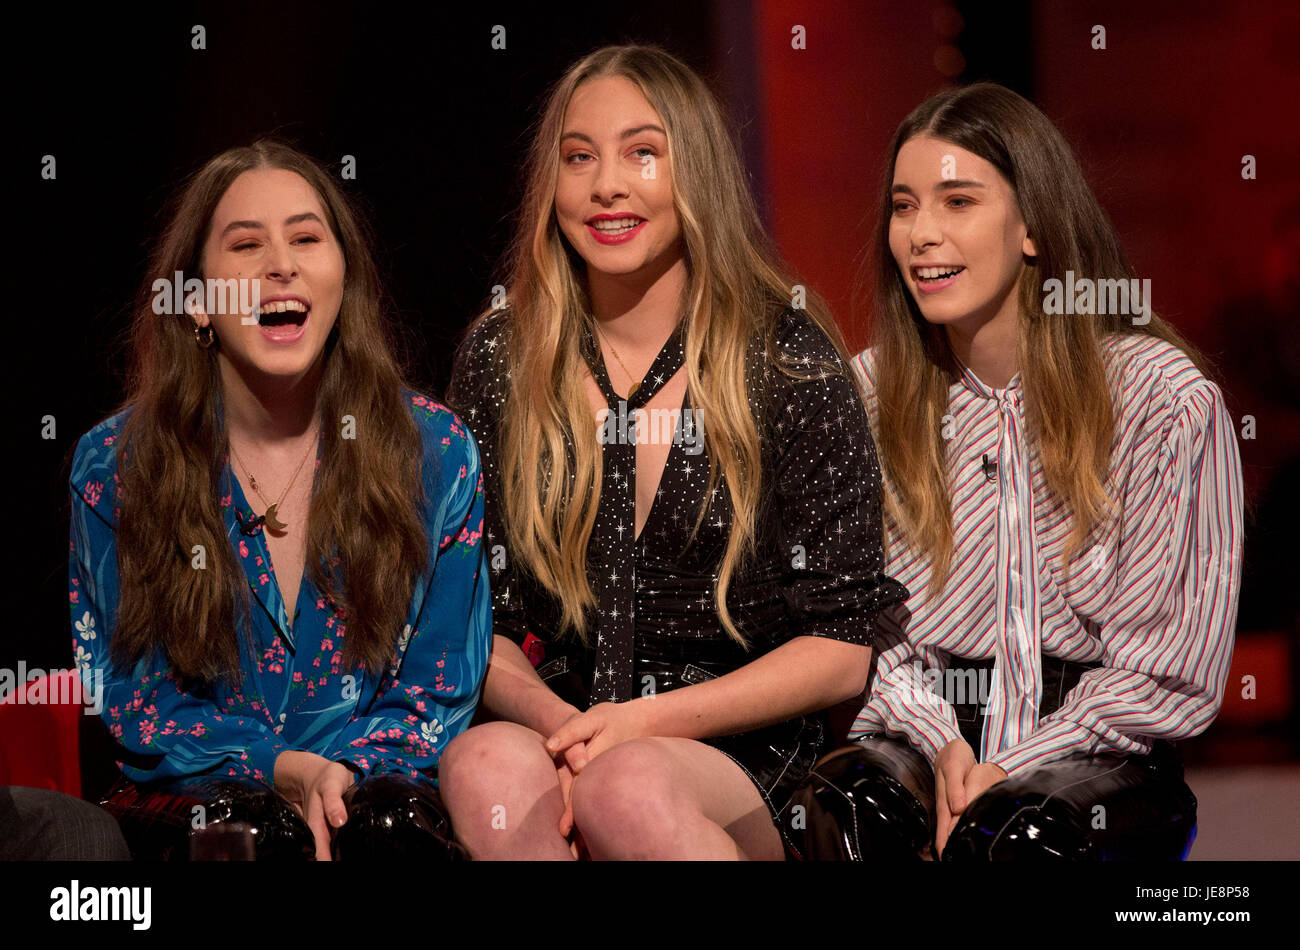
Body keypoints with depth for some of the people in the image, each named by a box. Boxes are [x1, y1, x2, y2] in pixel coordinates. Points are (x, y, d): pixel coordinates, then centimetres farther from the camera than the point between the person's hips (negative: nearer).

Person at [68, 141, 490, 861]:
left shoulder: (435, 452, 5)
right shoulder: (113, 466, 3)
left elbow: (441, 685, 7)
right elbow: (124, 693, 5)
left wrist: (343, 776, -14)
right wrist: (283, 771, -13)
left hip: (382, 801, 0)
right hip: (193, 810, 0)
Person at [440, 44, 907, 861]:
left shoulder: (791, 362, 0)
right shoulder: (500, 361, 8)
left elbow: (842, 650, -1)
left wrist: (641, 721, -12)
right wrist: (554, 719, -12)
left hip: (745, 763, -1)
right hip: (556, 730, 2)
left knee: (627, 787, -35)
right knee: (488, 765, -33)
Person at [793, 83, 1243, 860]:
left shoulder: (1166, 398, -5)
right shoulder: (868, 397, 7)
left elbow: (1169, 672, -5)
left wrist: (1011, 771, -13)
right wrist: (939, 744, -11)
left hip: (1095, 749, -2)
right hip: (927, 730, 3)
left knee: (1016, 833, -36)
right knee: (846, 807, -32)